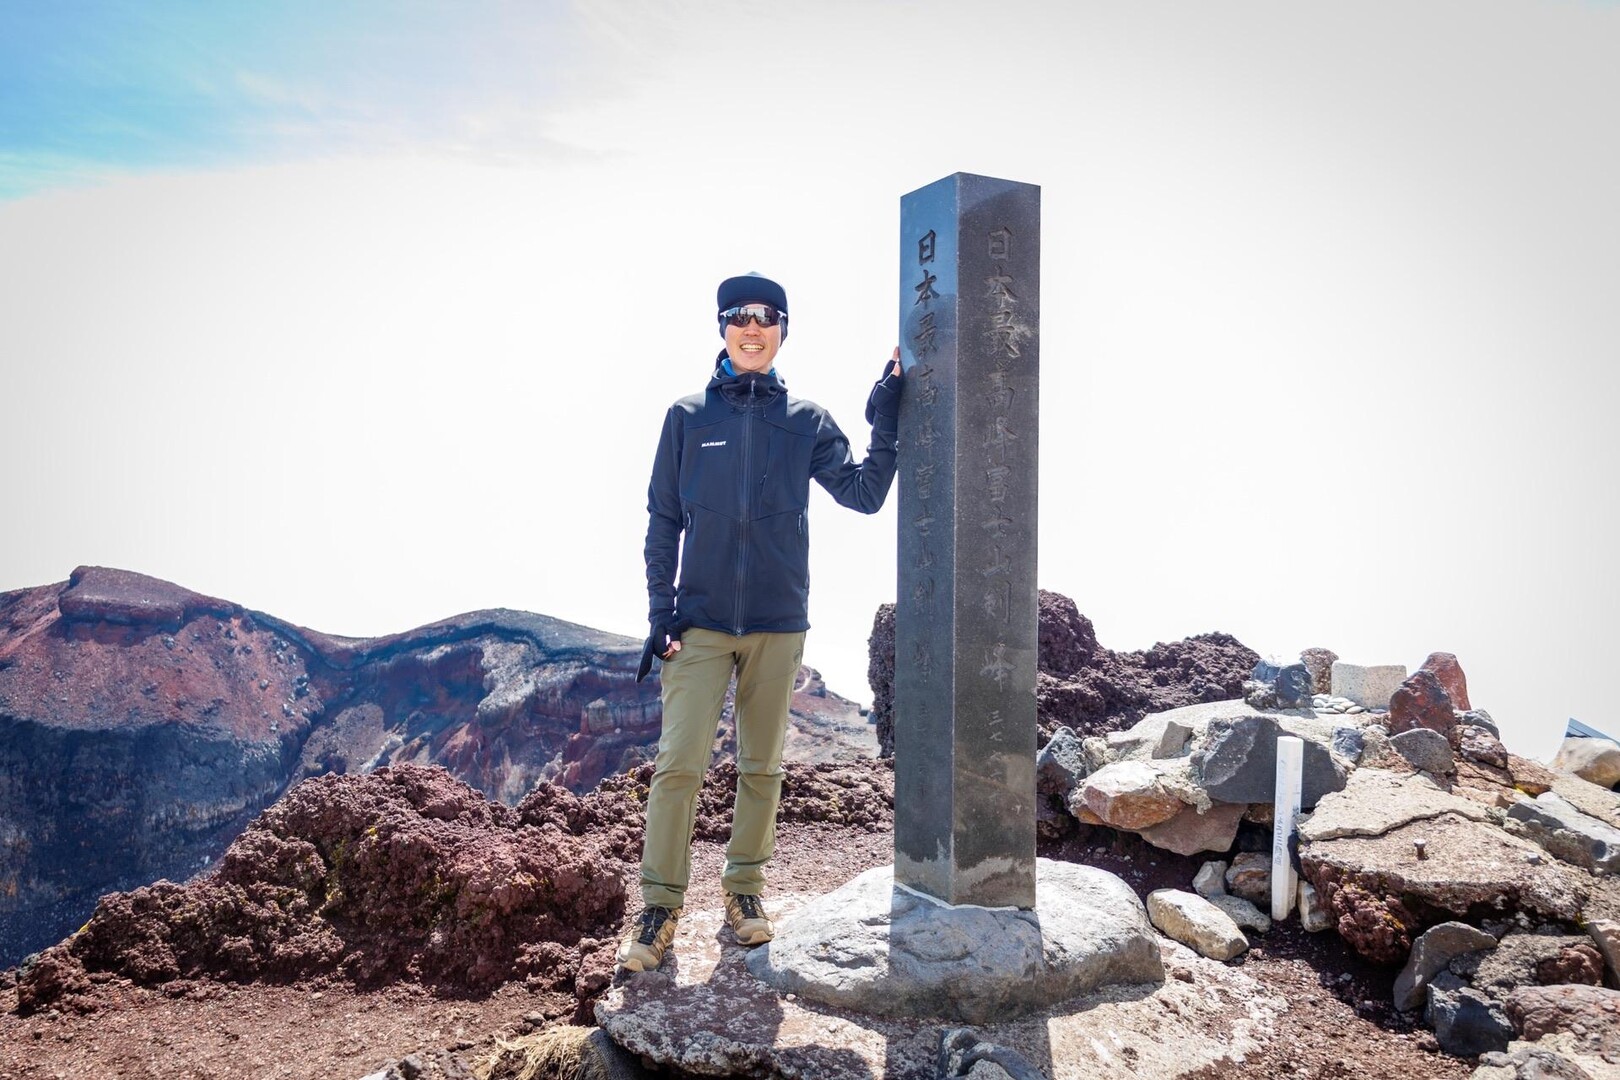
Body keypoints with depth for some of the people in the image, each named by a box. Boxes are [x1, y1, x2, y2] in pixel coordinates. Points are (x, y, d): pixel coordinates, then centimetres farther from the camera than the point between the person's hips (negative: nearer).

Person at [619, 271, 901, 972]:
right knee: (678, 764, -6)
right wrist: (661, 612, -2)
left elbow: (864, 494, 1)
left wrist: (887, 424, -10)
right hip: (701, 620, -1)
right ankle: (660, 904, 7)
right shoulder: (688, 416, 4)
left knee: (762, 767, 10)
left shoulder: (806, 422, 6)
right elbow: (663, 520, 5)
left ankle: (745, 886, 26)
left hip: (779, 623, 1)